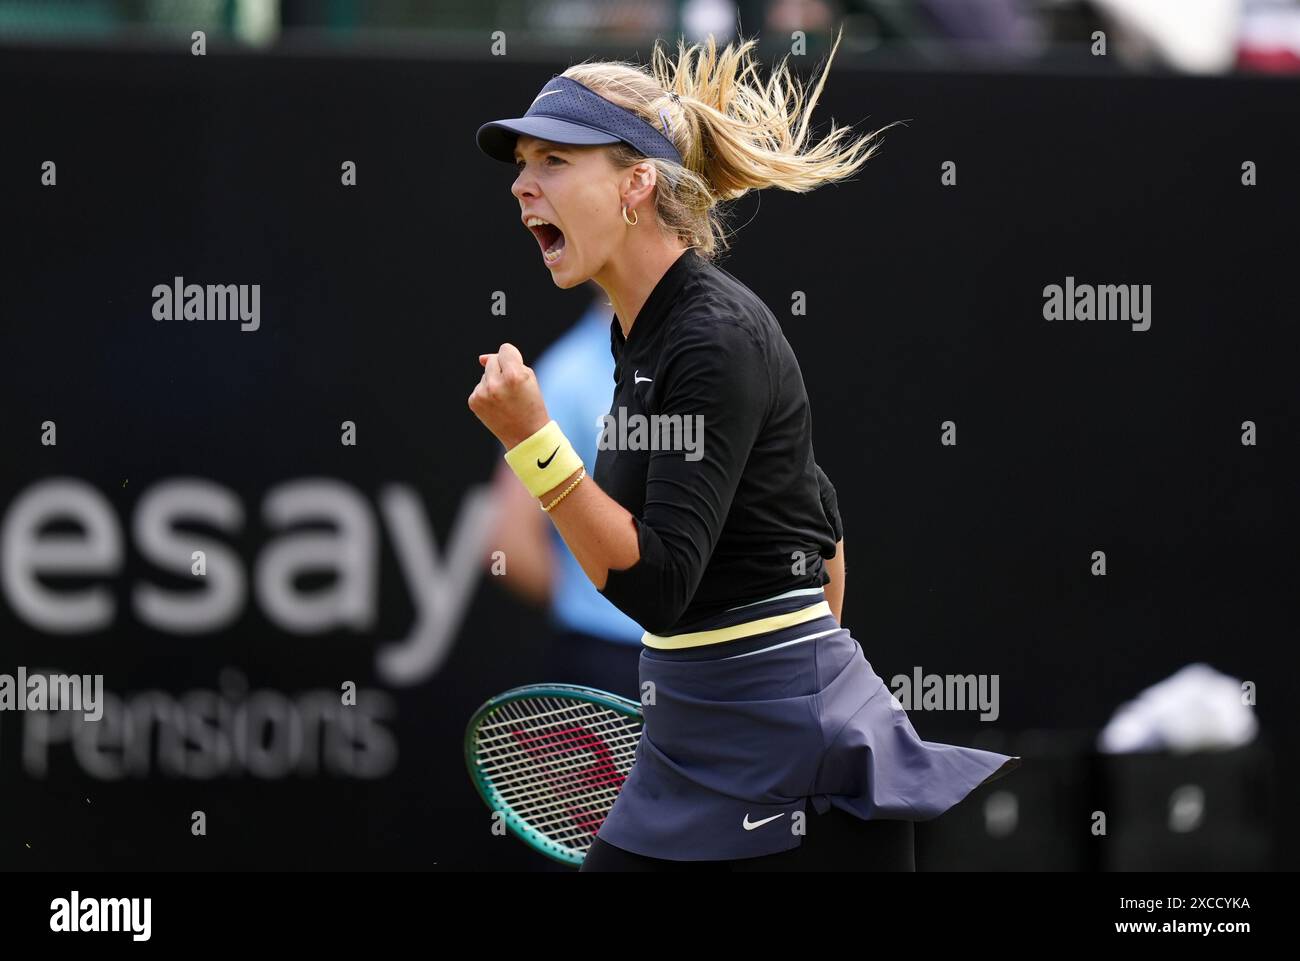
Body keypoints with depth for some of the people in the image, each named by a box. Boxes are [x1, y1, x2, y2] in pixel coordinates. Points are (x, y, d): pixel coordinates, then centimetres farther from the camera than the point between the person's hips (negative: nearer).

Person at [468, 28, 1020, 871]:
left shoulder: (717, 341, -16)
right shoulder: (640, 333, 12)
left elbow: (655, 586, -22)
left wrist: (529, 439, -26)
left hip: (793, 757, -9)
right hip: (692, 749, 9)